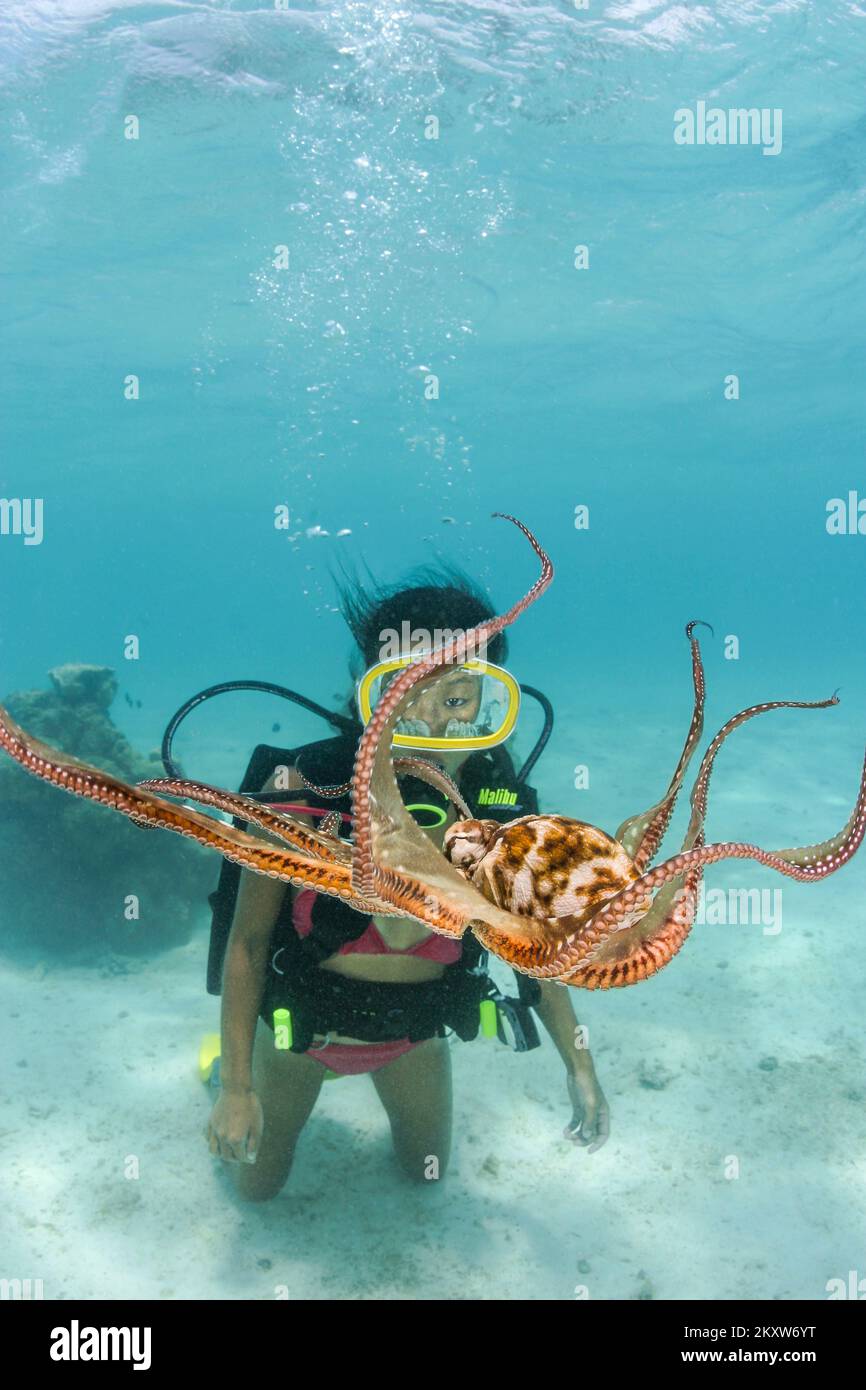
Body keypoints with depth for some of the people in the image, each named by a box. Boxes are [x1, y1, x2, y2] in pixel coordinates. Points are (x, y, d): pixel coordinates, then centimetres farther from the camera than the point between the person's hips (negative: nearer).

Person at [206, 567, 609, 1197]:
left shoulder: (504, 814, -26)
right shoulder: (302, 793, -33)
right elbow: (248, 942, -20)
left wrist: (580, 1068, -4)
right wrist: (237, 1086, -16)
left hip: (414, 1032, 2)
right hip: (299, 1024, -2)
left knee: (428, 1171, 28)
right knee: (258, 1185, 22)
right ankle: (229, 1059, 48)